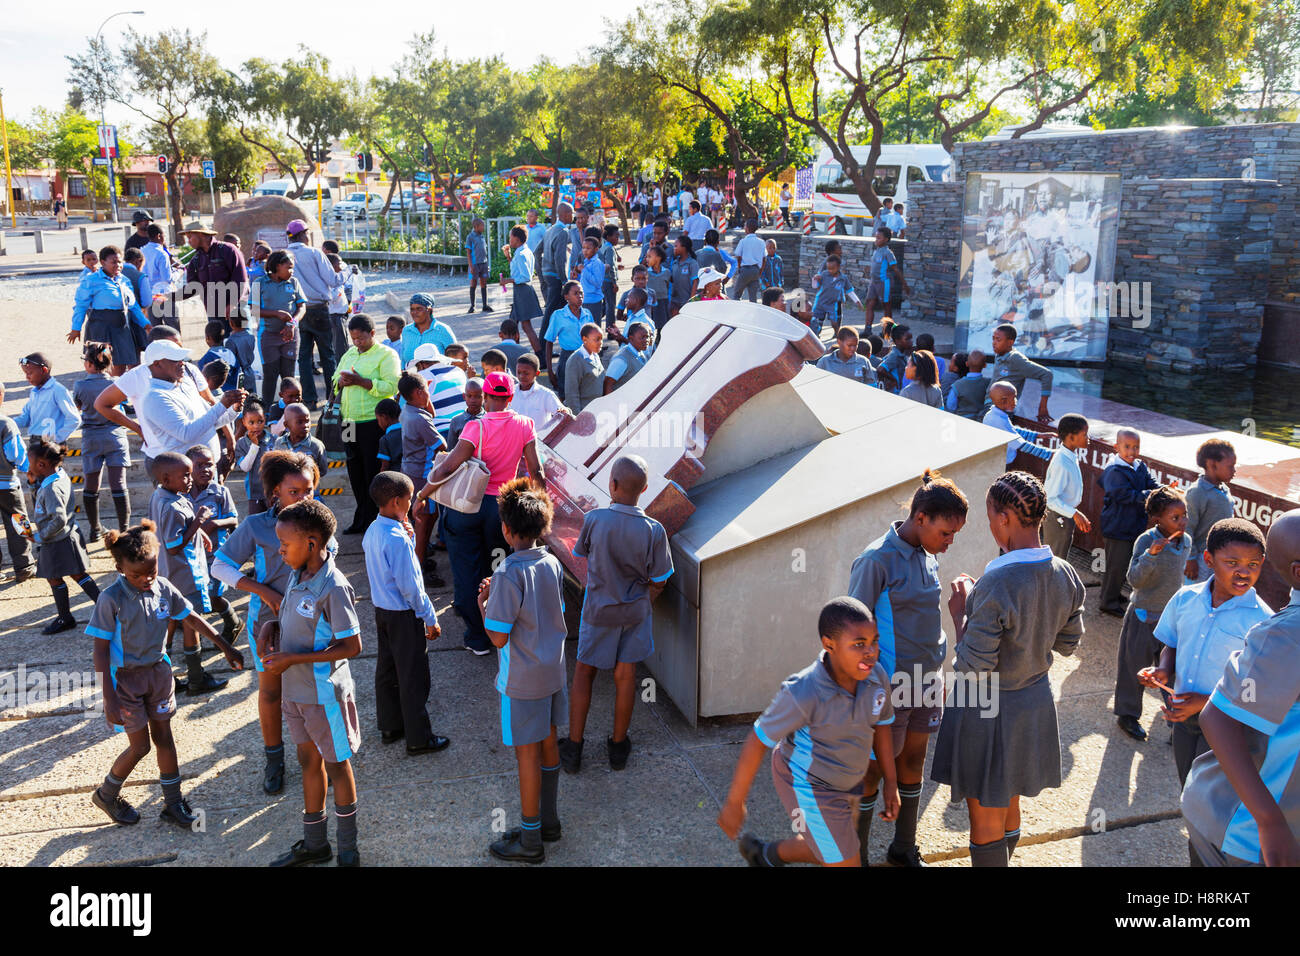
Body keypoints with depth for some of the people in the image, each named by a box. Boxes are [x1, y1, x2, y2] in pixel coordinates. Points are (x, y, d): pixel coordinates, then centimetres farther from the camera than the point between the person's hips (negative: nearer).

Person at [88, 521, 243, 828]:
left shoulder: (163, 588, -8)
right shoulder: (112, 599, -21)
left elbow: (192, 619, 6)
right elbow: (101, 651, -16)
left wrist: (226, 647, 10)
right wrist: (109, 699, -18)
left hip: (158, 671, 4)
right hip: (126, 677, -4)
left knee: (164, 736, 12)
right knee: (140, 746, 3)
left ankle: (173, 803, 25)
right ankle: (106, 794, 31)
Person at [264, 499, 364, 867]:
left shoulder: (333, 588, -24)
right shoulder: (297, 575, 0)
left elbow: (352, 646, -23)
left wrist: (293, 658, -23)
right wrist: (270, 627, -5)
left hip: (324, 694, -7)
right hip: (294, 689, 7)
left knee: (336, 765, 10)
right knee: (309, 761, 20)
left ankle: (348, 849, 28)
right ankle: (314, 843, 37)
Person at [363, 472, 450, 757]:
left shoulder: (372, 531, 0)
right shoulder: (398, 540, -26)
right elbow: (409, 586, -23)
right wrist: (430, 619, -13)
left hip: (381, 609, 9)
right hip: (403, 615, -9)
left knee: (386, 670, 20)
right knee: (413, 678, 4)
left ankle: (390, 727, 35)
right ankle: (418, 739, 14)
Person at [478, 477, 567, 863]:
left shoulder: (509, 574, -23)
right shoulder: (553, 565, -2)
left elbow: (498, 636, -21)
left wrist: (482, 603, -3)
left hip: (522, 681, -7)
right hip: (553, 672, 7)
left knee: (527, 754, 5)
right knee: (548, 744, 20)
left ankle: (530, 841, 18)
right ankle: (549, 820, 35)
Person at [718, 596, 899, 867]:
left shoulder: (876, 676, -17)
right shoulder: (803, 693, -35)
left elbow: (881, 724, 4)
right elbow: (758, 742, -24)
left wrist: (891, 782, 11)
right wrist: (734, 803, -16)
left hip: (847, 781, 7)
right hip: (810, 788, -7)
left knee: (826, 851, 29)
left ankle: (767, 855, 55)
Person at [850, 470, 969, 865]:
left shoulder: (928, 554, 3)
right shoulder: (877, 560, -19)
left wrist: (939, 676, 18)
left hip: (926, 680, 7)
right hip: (891, 683, -7)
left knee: (913, 763, 18)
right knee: (873, 769, 6)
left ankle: (905, 849, 36)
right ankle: (856, 855, 23)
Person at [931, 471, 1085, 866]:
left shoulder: (995, 584, -30)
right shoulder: (1066, 575, -8)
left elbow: (972, 668, -26)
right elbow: (1067, 643, 8)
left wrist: (960, 612, -14)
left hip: (989, 711, -7)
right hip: (1036, 704, 7)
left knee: (985, 825, 12)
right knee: (1010, 811, 27)